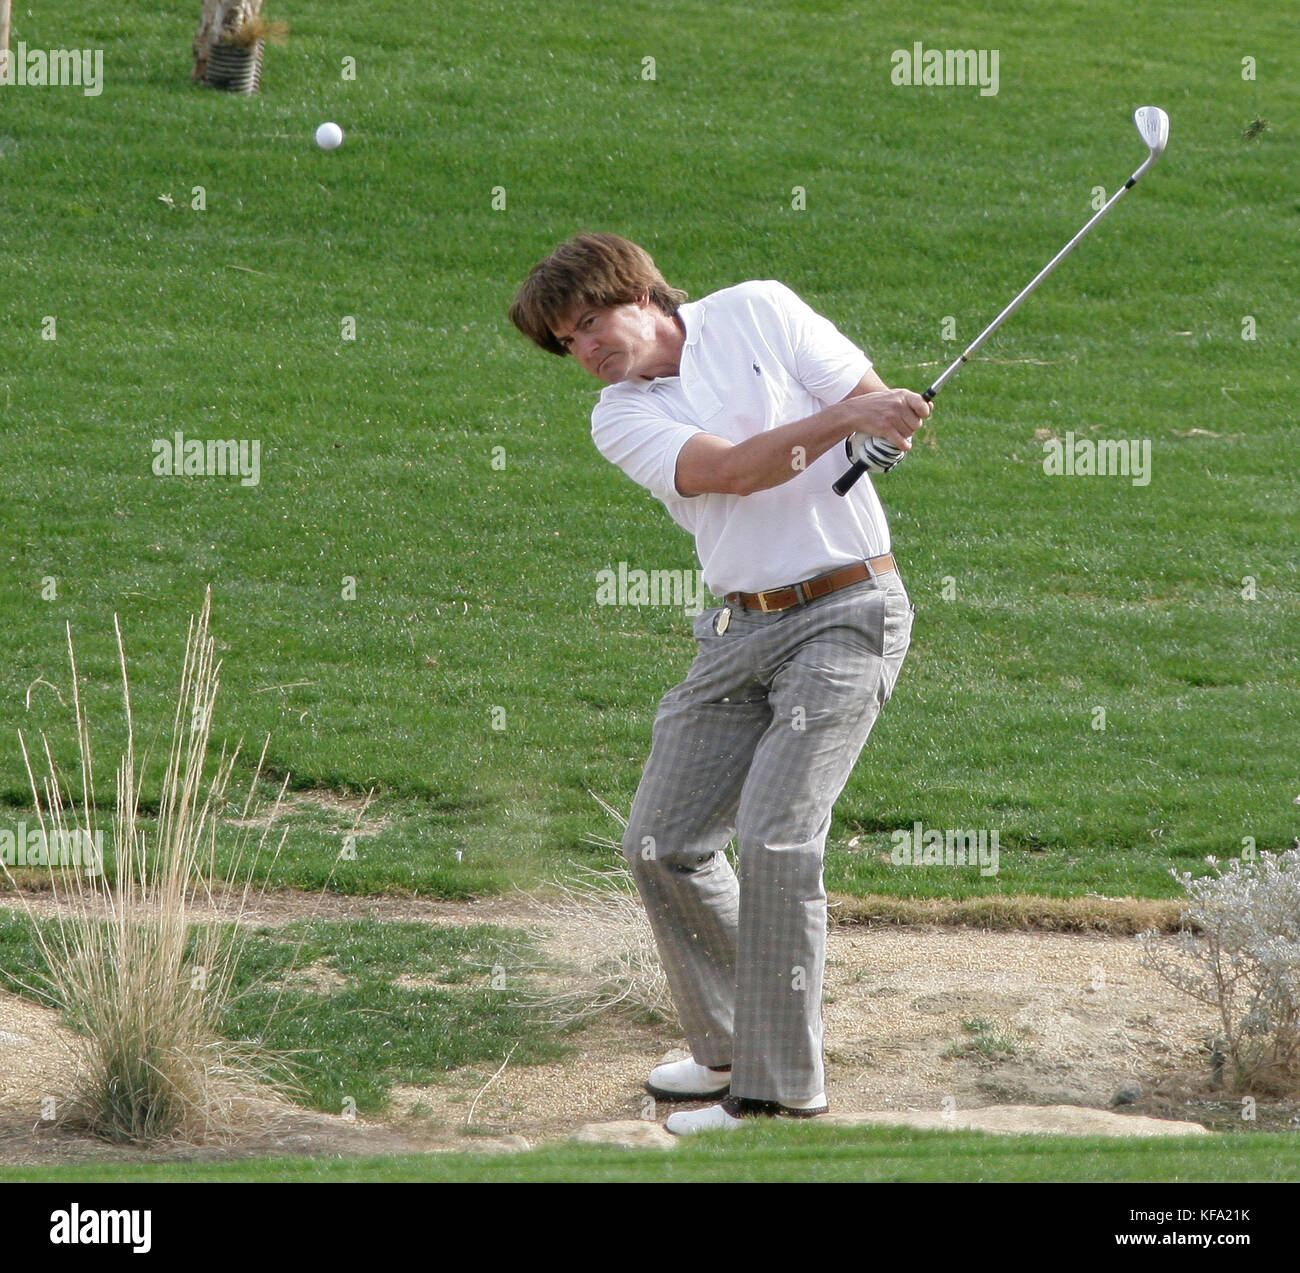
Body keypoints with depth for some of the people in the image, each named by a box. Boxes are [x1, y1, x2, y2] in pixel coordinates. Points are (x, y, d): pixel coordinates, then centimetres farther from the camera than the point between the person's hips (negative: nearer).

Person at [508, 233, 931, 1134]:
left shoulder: (760, 313, 0)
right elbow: (732, 470, -13)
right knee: (661, 845, 3)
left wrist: (886, 432, -23)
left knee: (775, 837, -17)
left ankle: (781, 1088, -10)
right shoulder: (621, 418, 4)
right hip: (740, 629, 5)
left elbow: (888, 416, 1)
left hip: (845, 613, -5)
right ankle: (728, 1049, 22)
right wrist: (846, 417, -25)